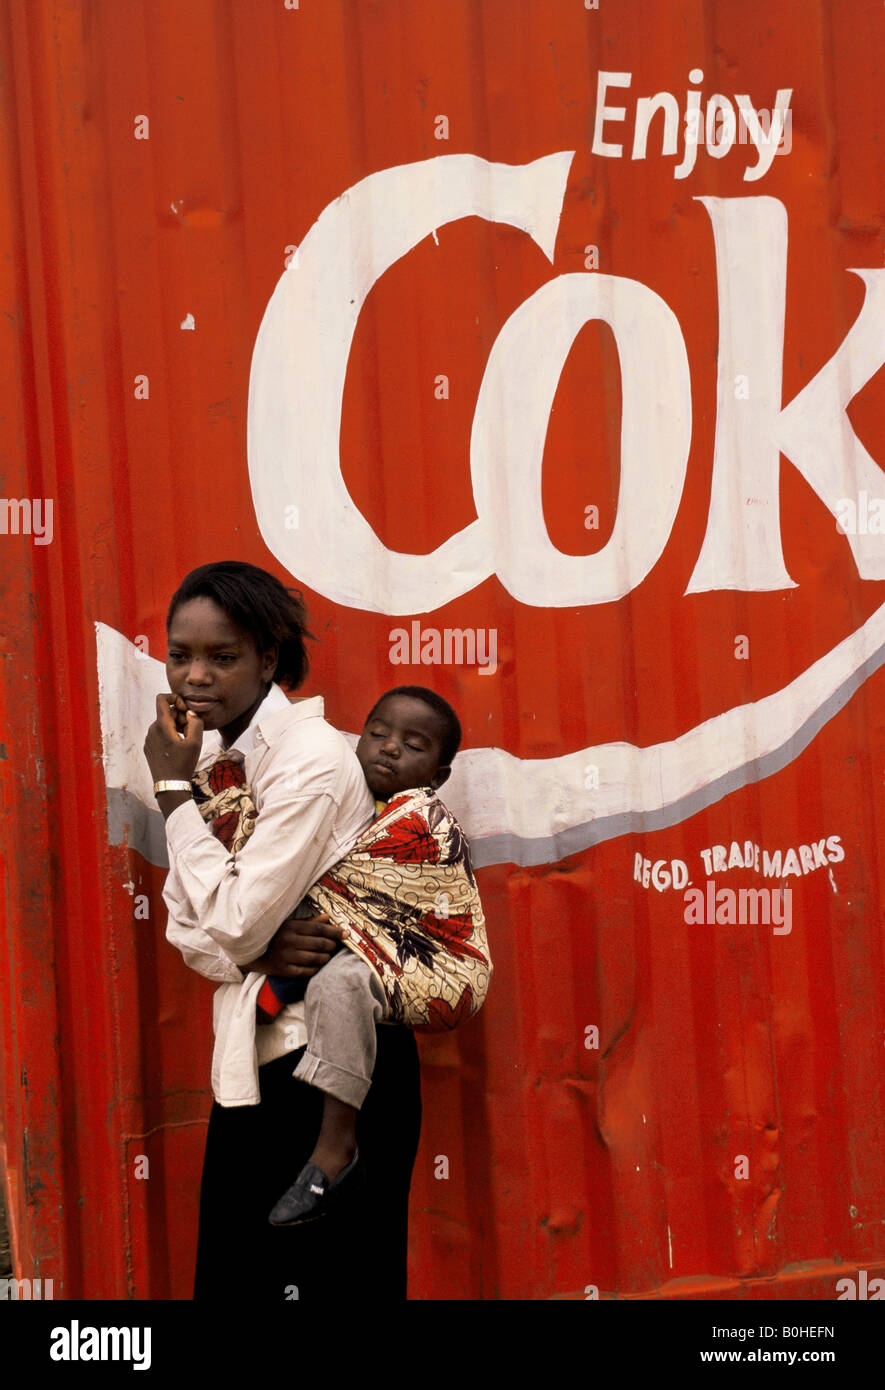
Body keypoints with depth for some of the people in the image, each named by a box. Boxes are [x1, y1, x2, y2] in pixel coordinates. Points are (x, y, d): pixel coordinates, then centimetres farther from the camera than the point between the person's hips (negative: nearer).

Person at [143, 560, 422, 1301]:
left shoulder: (312, 758, -16)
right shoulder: (211, 753, 7)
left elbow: (232, 925, -20)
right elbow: (188, 927, 7)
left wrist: (176, 788, -14)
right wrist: (259, 949, -15)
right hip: (250, 1062, 8)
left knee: (328, 1276, -3)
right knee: (235, 1274, 11)